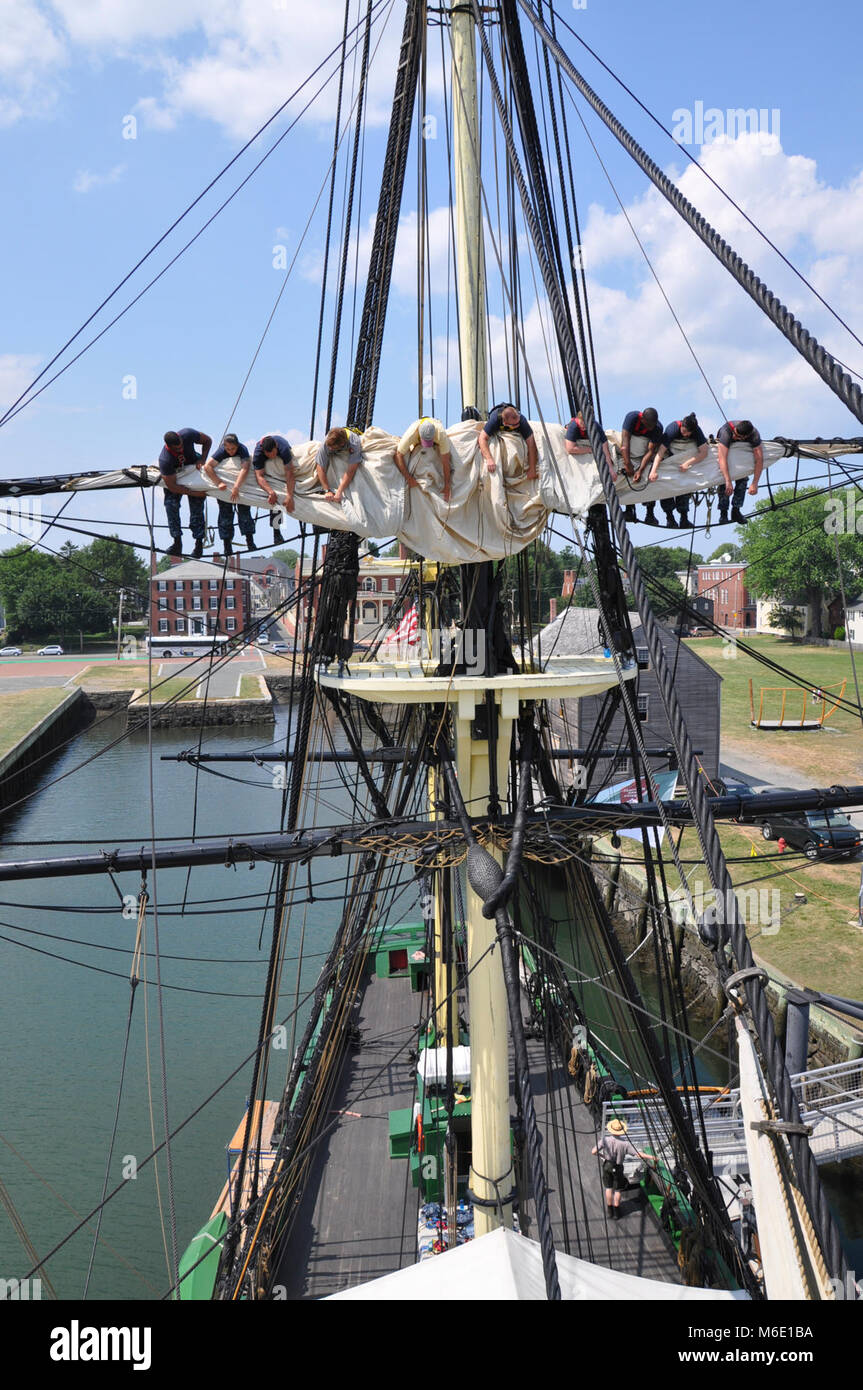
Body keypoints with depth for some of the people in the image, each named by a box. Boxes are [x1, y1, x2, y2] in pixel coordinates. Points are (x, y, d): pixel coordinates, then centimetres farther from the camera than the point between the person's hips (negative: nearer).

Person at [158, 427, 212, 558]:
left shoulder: (188, 435, -32)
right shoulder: (164, 460, -38)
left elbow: (207, 440, -11)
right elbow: (172, 486, -33)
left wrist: (202, 459, -23)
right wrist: (193, 493, -32)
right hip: (174, 477, -2)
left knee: (196, 507, -8)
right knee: (171, 505, -19)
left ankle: (199, 543, -5)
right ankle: (177, 542, -13)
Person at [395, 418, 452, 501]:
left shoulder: (441, 433, -44)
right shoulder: (411, 434, -44)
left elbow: (445, 461, -37)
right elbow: (398, 456, -36)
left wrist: (447, 488, -34)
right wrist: (409, 478, -37)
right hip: (416, 441, 1)